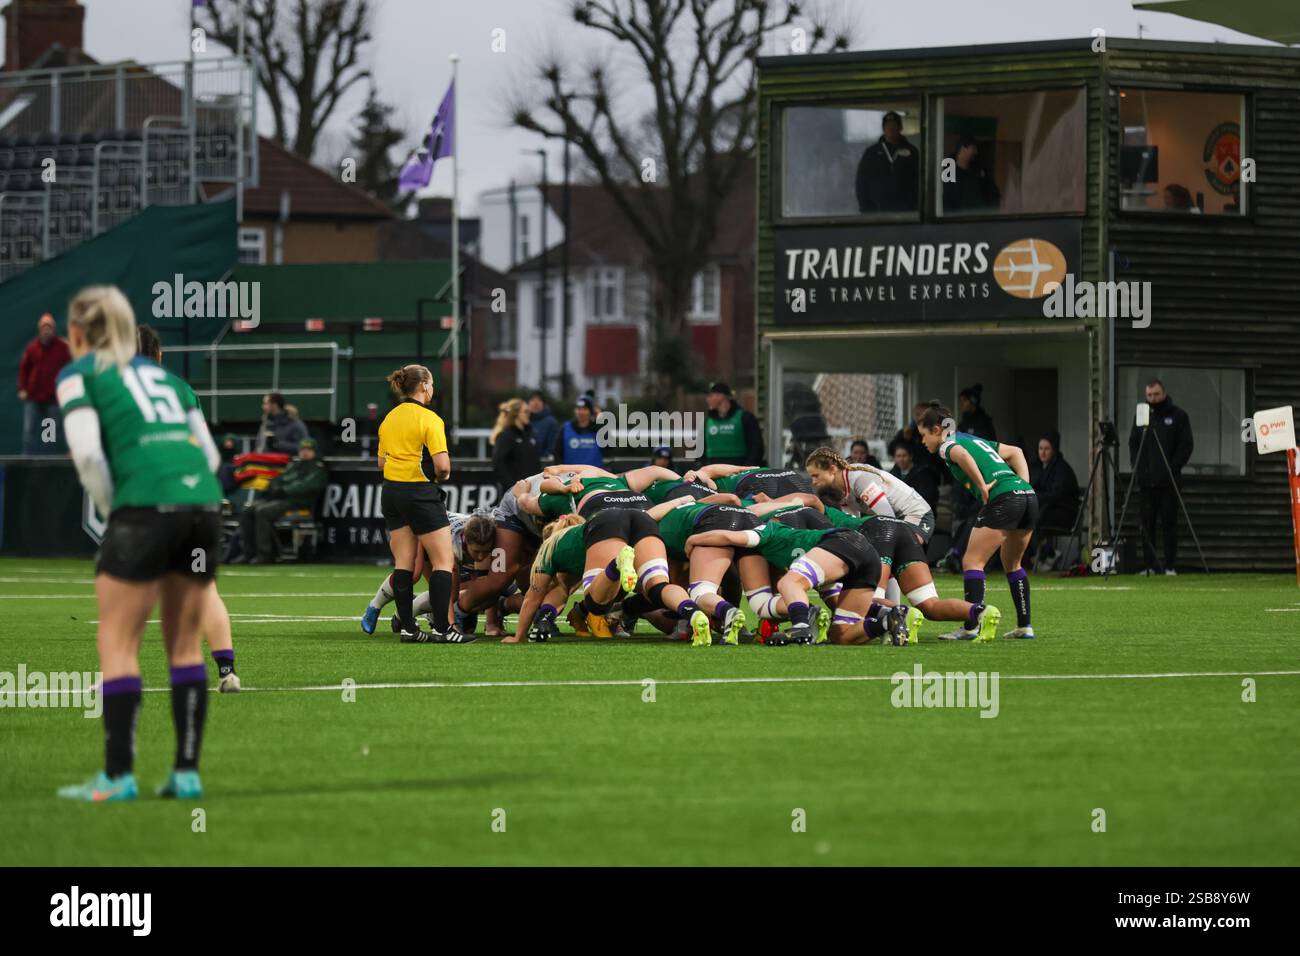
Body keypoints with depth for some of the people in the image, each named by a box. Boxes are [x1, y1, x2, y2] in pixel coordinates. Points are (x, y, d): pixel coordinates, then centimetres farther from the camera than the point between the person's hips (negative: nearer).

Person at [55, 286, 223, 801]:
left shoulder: (77, 375, 8)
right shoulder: (162, 374, 25)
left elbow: (87, 453, -7)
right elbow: (209, 451, 18)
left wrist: (111, 511, 7)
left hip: (144, 507, -5)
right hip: (204, 502, 6)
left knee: (117, 642, 1)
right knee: (184, 644, 12)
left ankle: (118, 774, -5)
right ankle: (187, 770, 8)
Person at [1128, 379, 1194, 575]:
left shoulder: (1178, 416, 2)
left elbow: (1186, 445, -1)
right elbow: (1133, 443, 15)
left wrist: (1173, 468, -10)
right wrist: (1136, 467, 2)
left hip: (1168, 480, -3)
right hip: (1145, 479, 3)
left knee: (1169, 523, -3)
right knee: (1147, 523, 2)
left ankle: (1170, 565, 0)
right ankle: (1150, 565, 6)